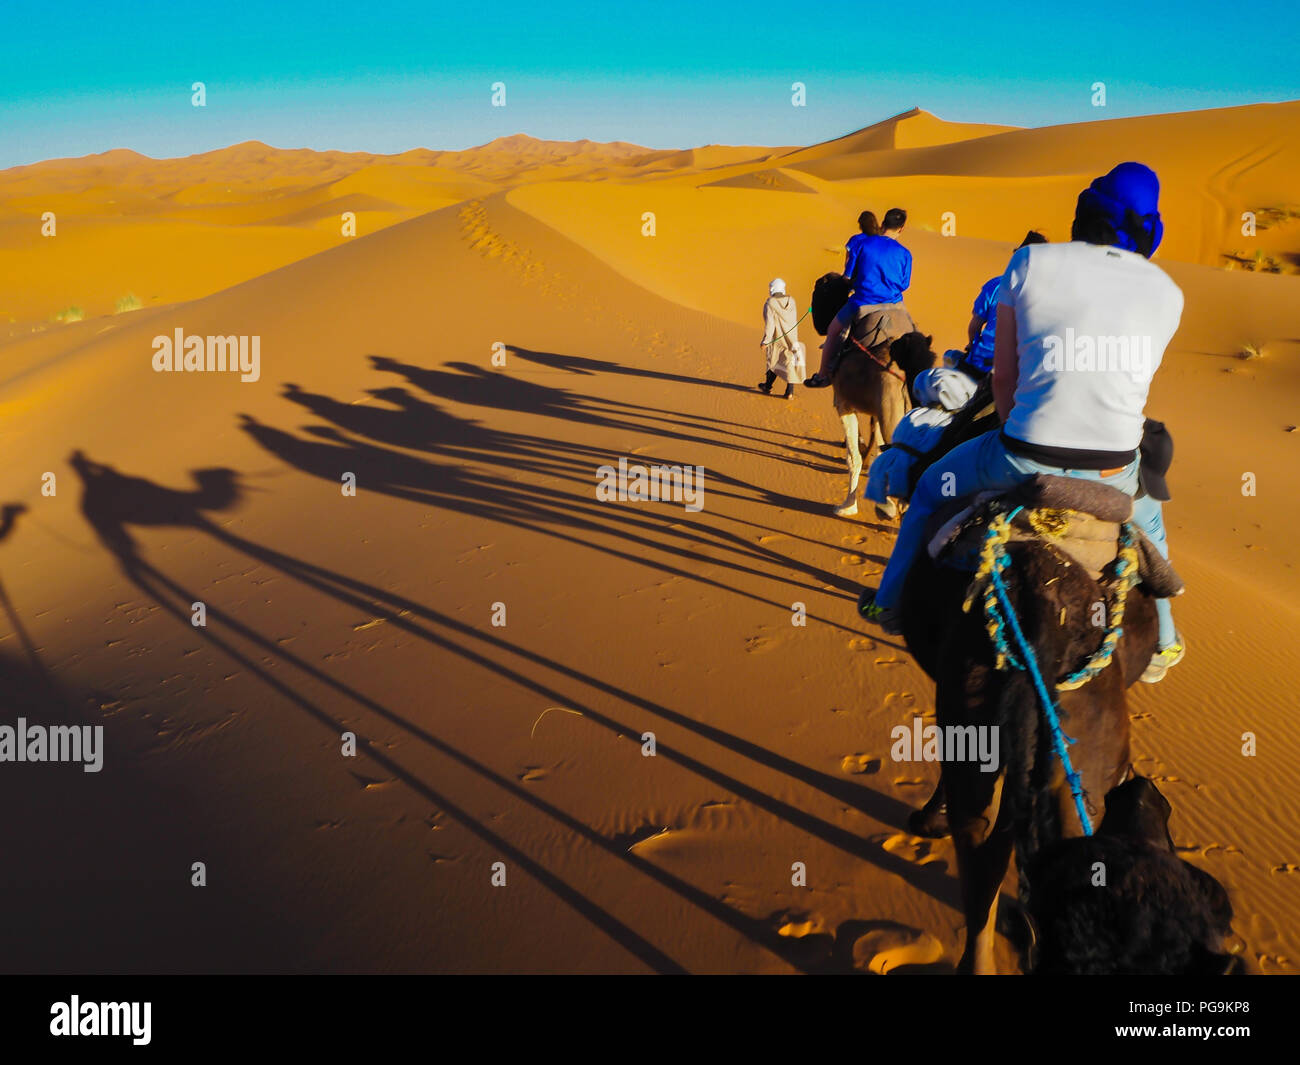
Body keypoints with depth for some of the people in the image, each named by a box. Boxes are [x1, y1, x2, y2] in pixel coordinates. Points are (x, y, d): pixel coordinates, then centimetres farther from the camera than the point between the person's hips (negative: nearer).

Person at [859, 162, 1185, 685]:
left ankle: (889, 602, 39)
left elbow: (1004, 376, 3)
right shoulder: (1167, 292, 7)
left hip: (1028, 459, -3)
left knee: (933, 487, 26)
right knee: (1147, 509, 38)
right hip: (1116, 468, 3)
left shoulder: (1032, 263, -2)